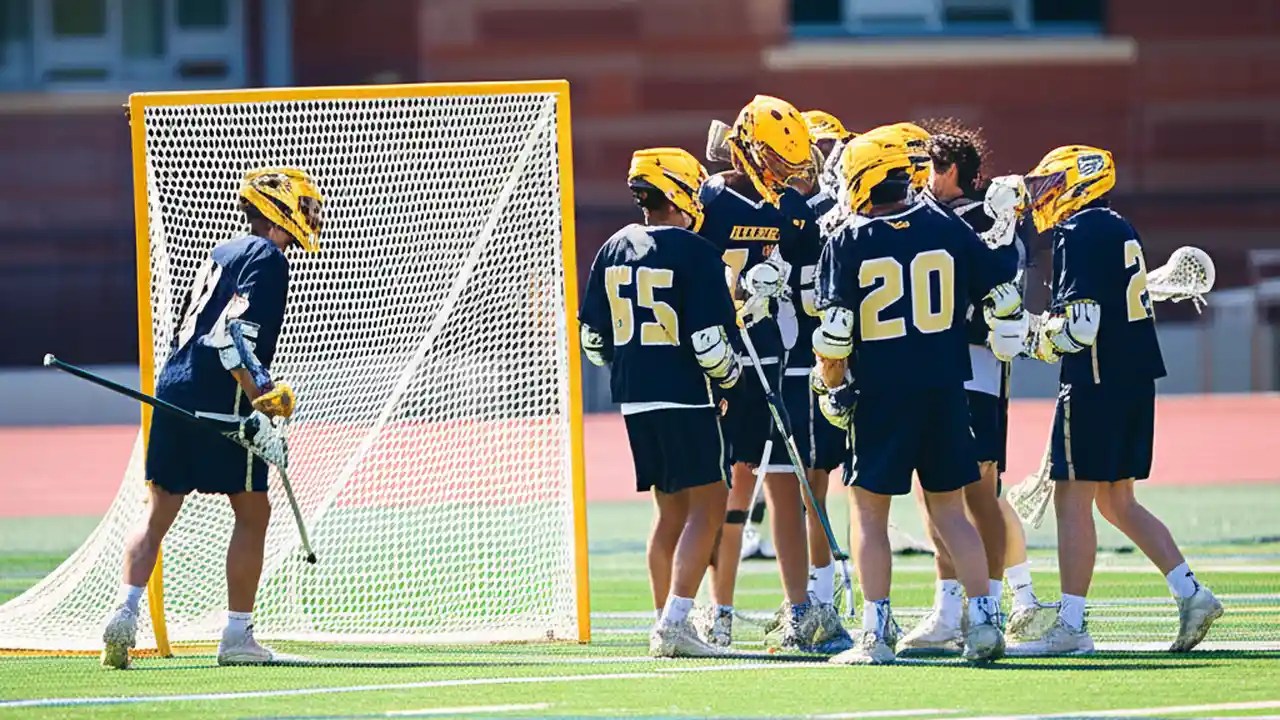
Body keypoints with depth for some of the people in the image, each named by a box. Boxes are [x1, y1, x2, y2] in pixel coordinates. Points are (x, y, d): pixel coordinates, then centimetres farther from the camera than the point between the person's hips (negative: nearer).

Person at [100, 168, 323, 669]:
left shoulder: (220, 254, 21)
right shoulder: (268, 259, -6)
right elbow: (232, 334, -18)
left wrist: (265, 392, 20)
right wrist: (263, 402, -21)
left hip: (173, 389, 8)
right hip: (219, 405, -8)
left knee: (158, 514, 8)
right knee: (253, 513, 4)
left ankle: (125, 612, -9)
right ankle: (237, 635, 5)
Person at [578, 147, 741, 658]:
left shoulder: (613, 251, 8)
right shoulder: (694, 253, -12)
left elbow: (594, 338, 11)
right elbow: (708, 341, -16)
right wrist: (730, 375, 4)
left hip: (634, 400, 7)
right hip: (686, 398, -7)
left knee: (671, 510, 17)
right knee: (706, 506, -2)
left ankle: (668, 623, 19)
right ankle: (674, 623, -12)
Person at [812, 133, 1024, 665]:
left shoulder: (848, 245, -6)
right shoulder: (949, 231, 2)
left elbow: (834, 333, -10)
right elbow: (1004, 298, 7)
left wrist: (830, 384, 5)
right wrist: (1006, 343, 25)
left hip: (880, 395, -3)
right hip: (945, 390, 3)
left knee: (869, 512, 6)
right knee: (949, 511, 11)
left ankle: (876, 635, 3)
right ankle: (984, 623, 4)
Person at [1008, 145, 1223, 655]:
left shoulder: (1080, 234, -13)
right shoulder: (1121, 230, 16)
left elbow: (1080, 326, -20)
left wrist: (1041, 340, -1)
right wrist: (1052, 325, 15)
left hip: (1096, 383, -9)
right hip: (1136, 379, 9)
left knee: (1073, 500, -5)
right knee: (1116, 501, 16)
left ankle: (1070, 627, -5)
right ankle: (1191, 593, 9)